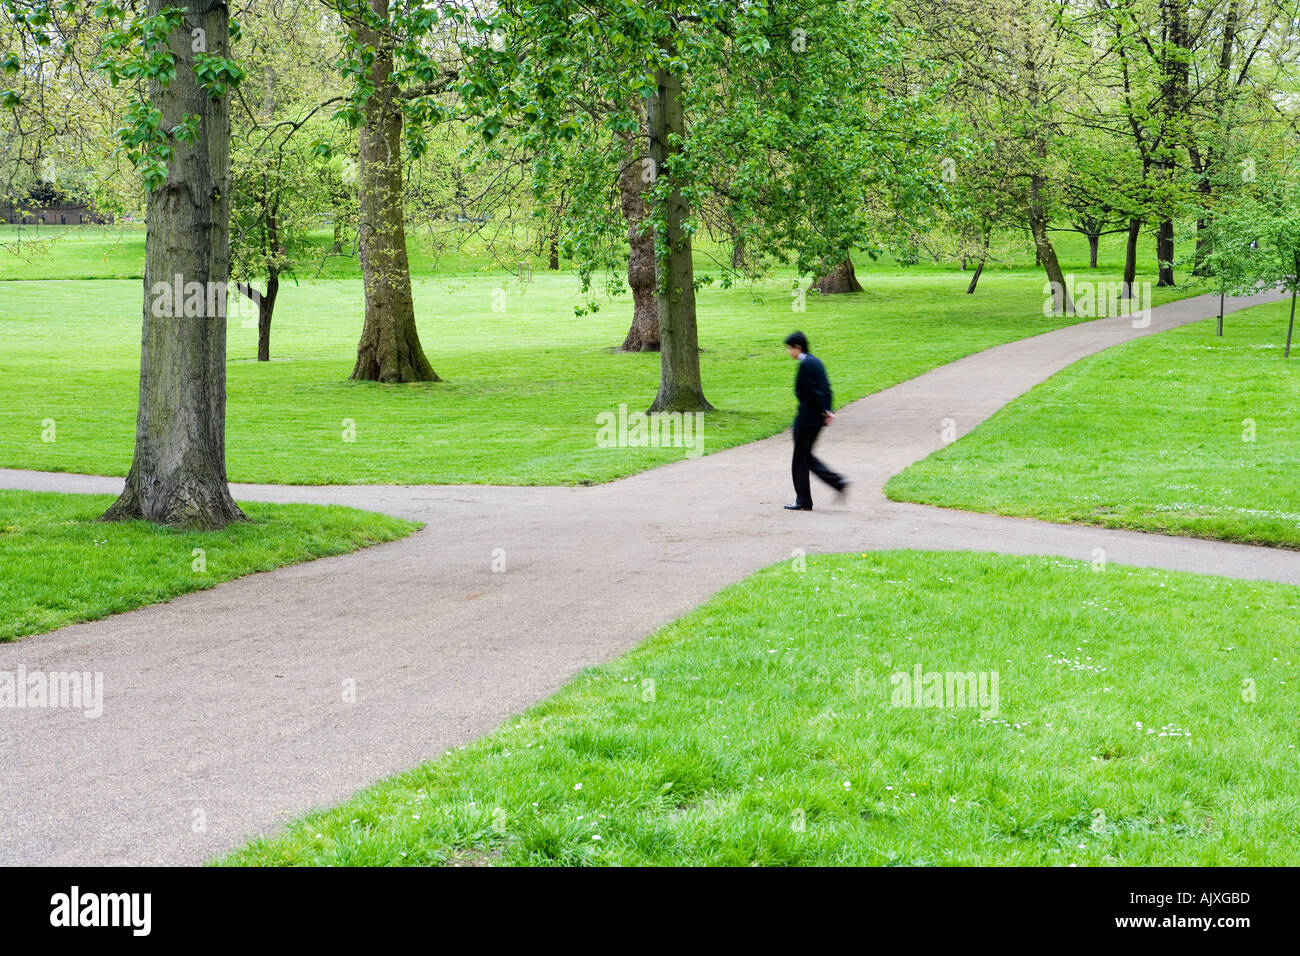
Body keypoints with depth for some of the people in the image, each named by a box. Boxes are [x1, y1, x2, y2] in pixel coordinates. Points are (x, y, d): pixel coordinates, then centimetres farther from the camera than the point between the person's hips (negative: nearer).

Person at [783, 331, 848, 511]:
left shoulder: (806, 365, -17)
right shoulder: (816, 361, 12)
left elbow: (814, 391, -20)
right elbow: (826, 387, 12)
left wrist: (824, 411, -12)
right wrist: (827, 410, 8)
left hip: (807, 418, -10)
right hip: (818, 418, 10)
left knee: (800, 459, 1)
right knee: (806, 456, 18)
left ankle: (803, 501, 7)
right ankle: (838, 481, 10)